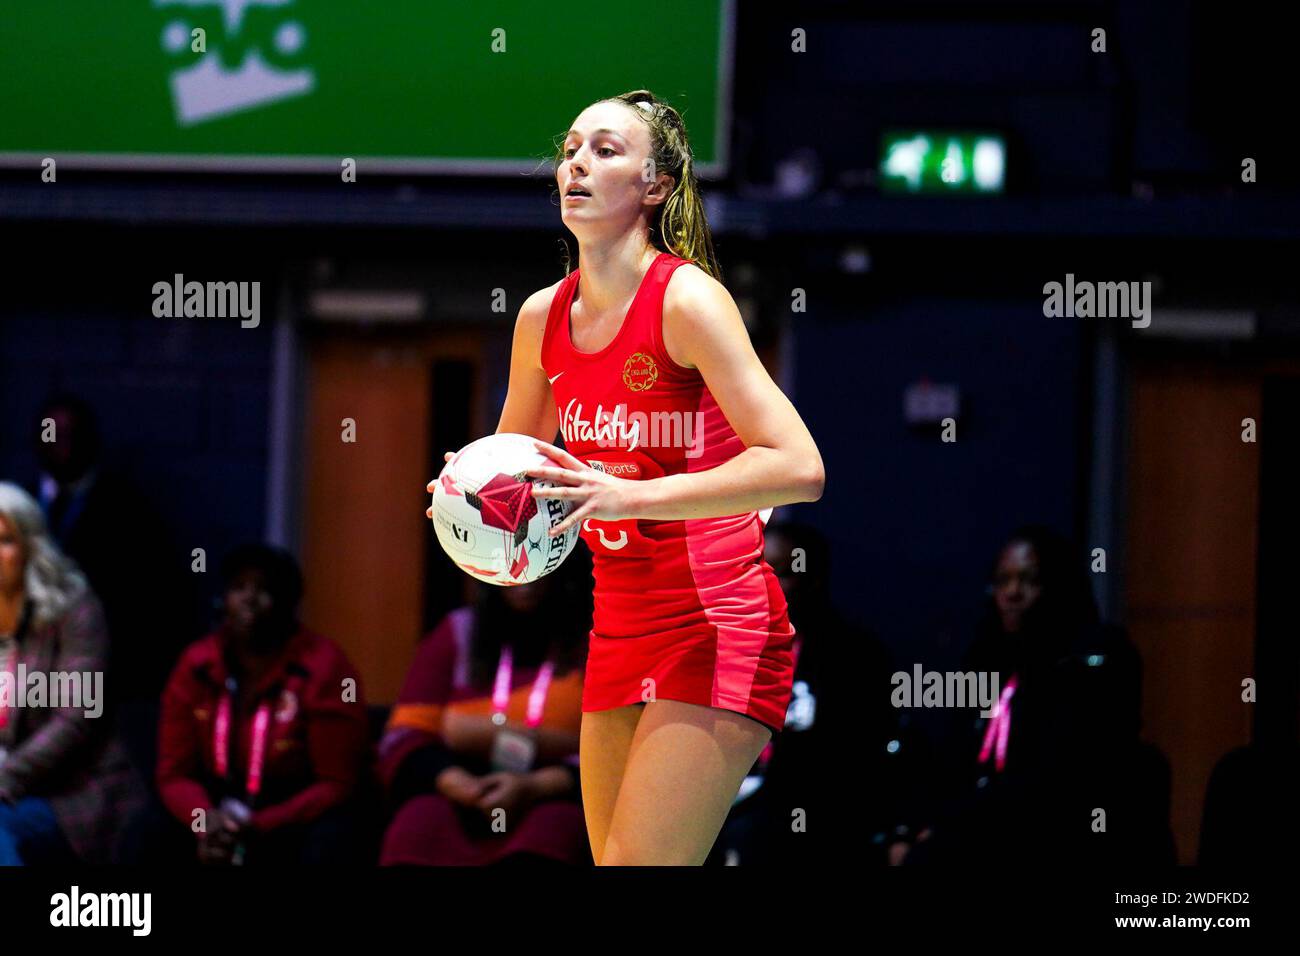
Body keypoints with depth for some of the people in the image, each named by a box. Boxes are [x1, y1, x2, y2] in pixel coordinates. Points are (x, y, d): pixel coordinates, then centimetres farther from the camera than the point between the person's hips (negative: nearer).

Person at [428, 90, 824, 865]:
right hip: (621, 628, 7)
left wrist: (631, 495, -29)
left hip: (719, 630, -7)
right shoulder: (543, 318, 5)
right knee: (614, 862, 9)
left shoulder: (687, 299, -15)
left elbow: (799, 468, -24)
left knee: (637, 863, -17)